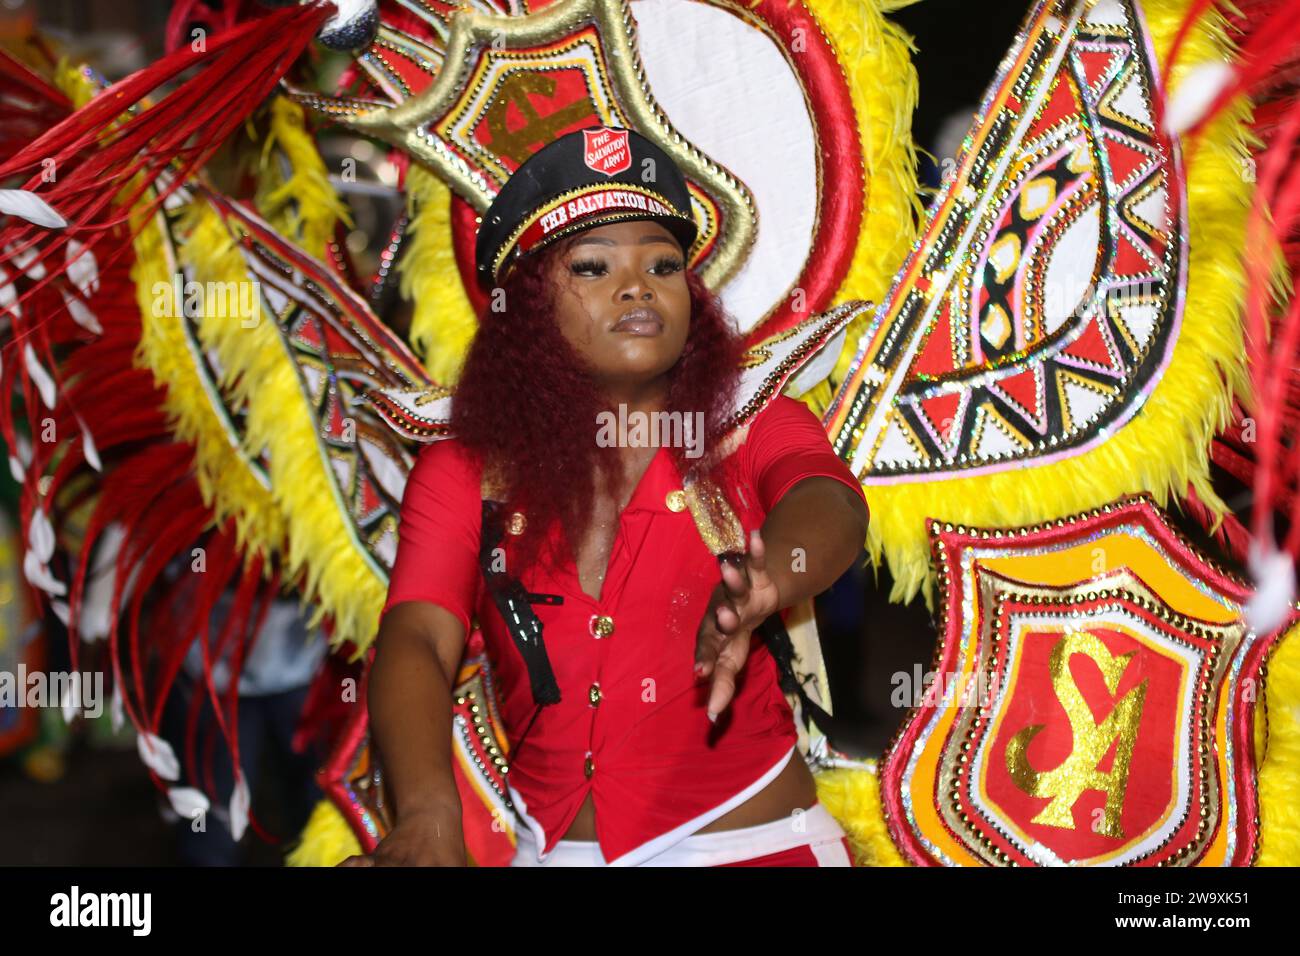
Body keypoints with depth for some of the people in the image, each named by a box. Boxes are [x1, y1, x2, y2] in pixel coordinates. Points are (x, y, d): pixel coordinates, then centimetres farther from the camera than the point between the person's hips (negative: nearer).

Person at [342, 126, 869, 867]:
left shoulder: (753, 431, 4)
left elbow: (828, 505, -17)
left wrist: (761, 587, -41)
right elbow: (417, 640, -8)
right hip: (551, 843, 2)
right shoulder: (463, 471, 5)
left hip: (748, 840, -2)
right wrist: (427, 820, -27)